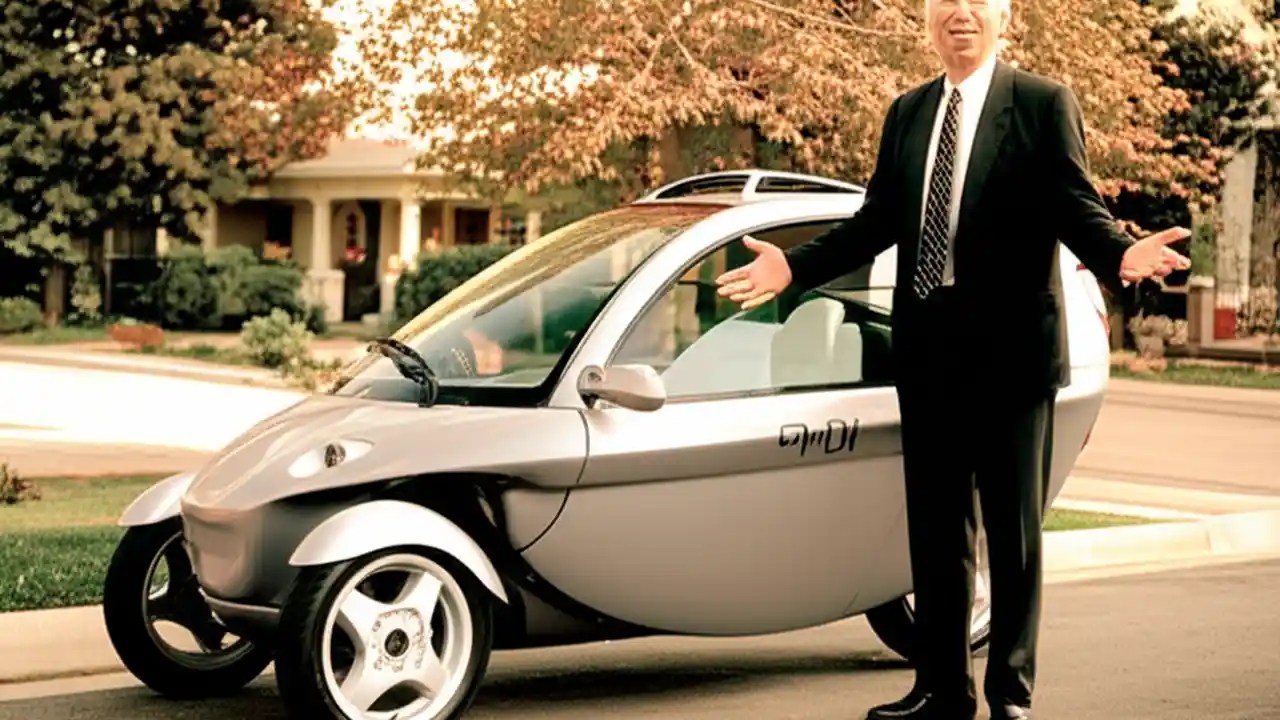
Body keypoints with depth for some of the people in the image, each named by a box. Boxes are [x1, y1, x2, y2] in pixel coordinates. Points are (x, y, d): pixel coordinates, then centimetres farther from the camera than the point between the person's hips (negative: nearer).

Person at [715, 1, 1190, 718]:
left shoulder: (1045, 104, -2)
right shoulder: (908, 113, 13)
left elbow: (1077, 206, -9)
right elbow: (877, 220, 14)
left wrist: (1120, 254, -28)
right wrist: (794, 266, 6)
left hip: (1011, 349, -5)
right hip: (928, 350, 5)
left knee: (1013, 528, 3)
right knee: (936, 527, 11)